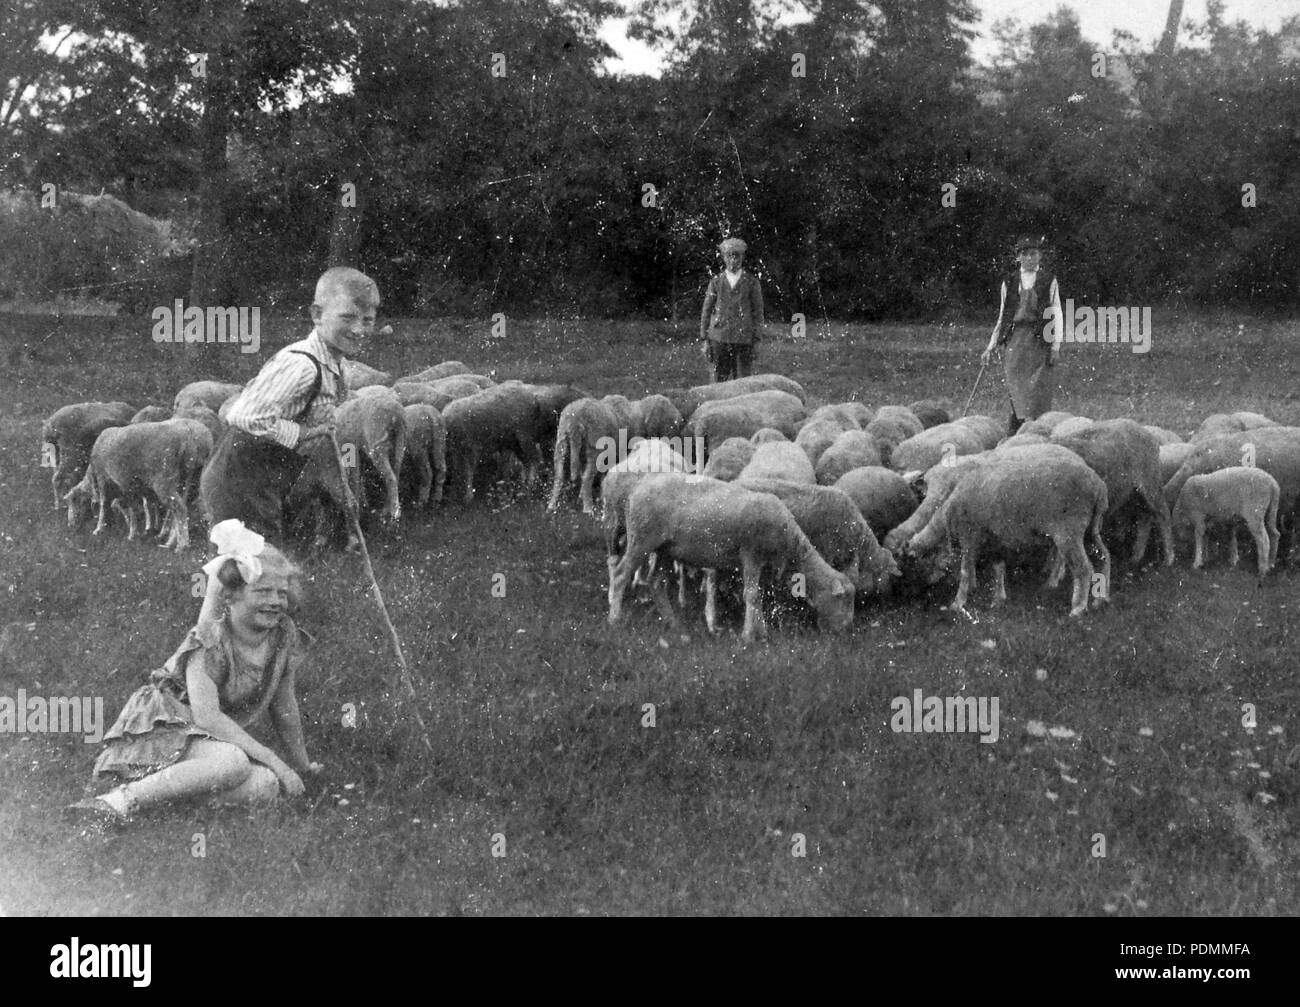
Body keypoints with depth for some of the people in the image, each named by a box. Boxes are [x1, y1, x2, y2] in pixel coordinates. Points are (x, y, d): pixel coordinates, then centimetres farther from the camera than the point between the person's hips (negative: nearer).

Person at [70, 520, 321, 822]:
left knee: (266, 786, -25)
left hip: (223, 738, 7)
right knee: (234, 763, -38)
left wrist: (301, 764, 20)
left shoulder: (285, 637, -2)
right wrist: (273, 761, -30)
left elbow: (284, 706, 11)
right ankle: (122, 800, -34)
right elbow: (207, 715, -28)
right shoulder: (210, 641, -19)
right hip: (165, 724, -6)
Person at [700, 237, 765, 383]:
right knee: (720, 382, 1)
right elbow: (706, 312, 11)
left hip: (743, 340, -1)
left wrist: (755, 342, -1)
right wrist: (705, 340, 5)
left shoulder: (752, 282, 4)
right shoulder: (716, 282, 8)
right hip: (719, 338, 1)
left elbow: (758, 313, 5)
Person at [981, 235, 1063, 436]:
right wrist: (991, 346, 13)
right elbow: (1002, 317, 17)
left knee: (1039, 393, -7)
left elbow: (1056, 314, 4)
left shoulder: (1049, 281, 7)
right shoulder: (1009, 282, 13)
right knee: (1018, 392, -3)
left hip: (1040, 340, -1)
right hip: (1016, 339, 1)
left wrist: (1056, 346, -5)